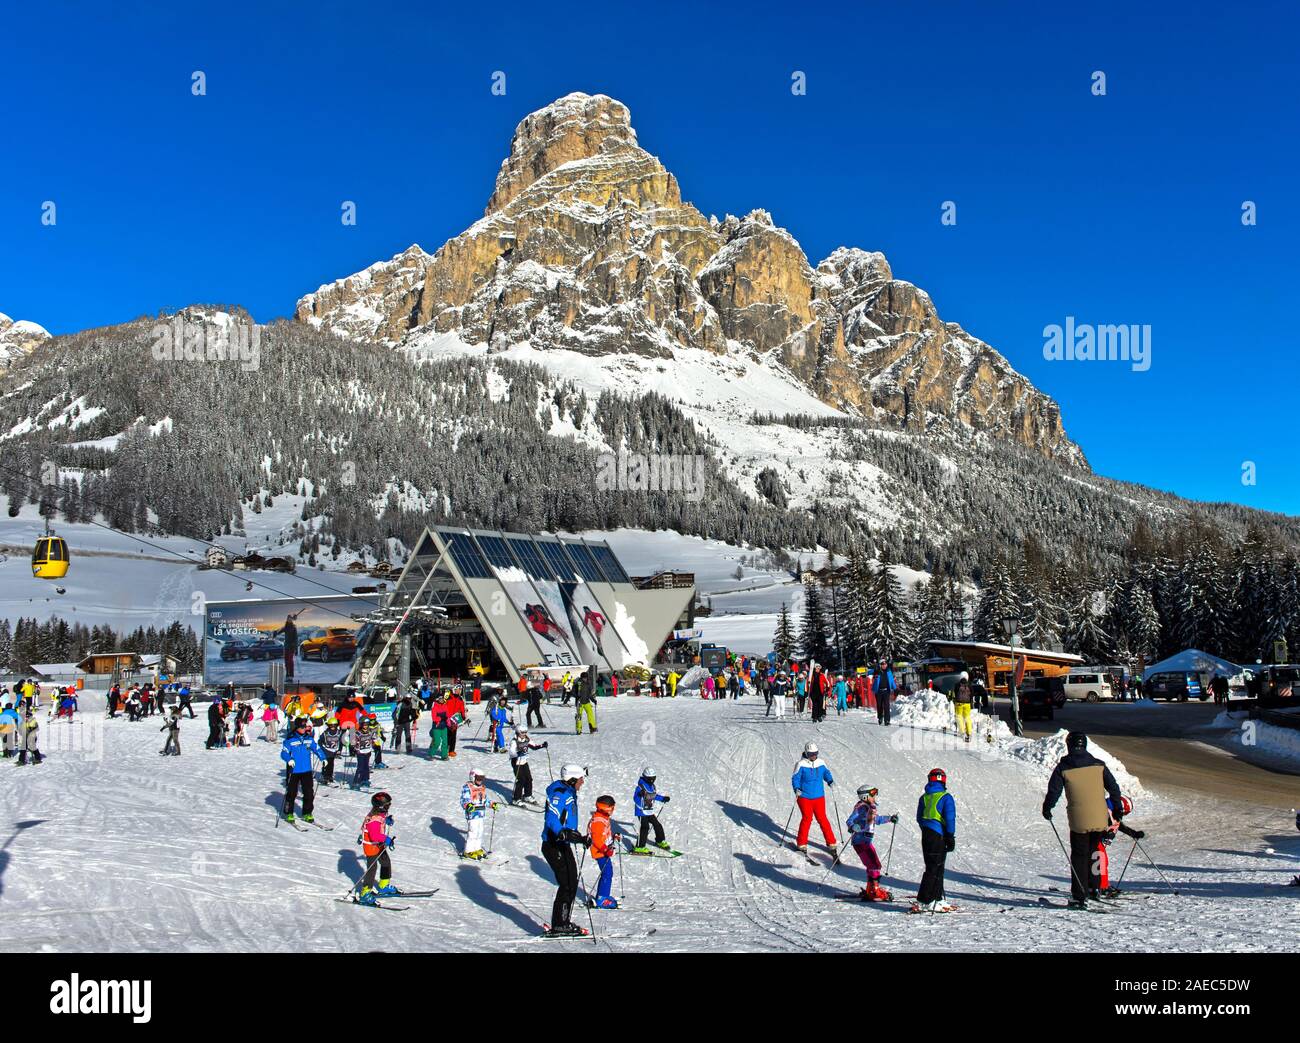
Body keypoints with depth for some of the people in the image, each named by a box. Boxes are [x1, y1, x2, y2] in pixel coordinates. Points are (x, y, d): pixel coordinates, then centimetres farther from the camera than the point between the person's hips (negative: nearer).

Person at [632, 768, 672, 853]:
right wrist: (640, 795, -41)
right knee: (645, 827, -17)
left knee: (657, 825, 15)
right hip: (642, 811, -8)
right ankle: (639, 847, -14)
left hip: (650, 811, 8)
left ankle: (660, 841, 37)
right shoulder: (640, 786, -16)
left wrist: (663, 798, 24)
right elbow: (636, 799, -22)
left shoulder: (652, 786, 9)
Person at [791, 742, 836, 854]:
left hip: (819, 797, 3)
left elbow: (826, 773, 15)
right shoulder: (801, 764, -11)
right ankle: (802, 844, 5)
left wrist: (830, 781, -4)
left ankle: (831, 843, 16)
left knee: (822, 819, 5)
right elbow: (795, 778, -7)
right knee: (807, 818, -8)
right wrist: (797, 789, -23)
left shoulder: (821, 762, 1)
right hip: (804, 797, -3)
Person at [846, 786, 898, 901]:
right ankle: (874, 891, -5)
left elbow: (877, 820, 30)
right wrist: (853, 828, -43)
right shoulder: (861, 807, -16)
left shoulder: (872, 807, 11)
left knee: (873, 865, 15)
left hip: (867, 841, 9)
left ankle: (870, 890, 27)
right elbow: (850, 821, -23)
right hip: (860, 841, -9)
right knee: (874, 866, -11)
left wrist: (890, 818, 30)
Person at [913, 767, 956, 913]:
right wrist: (951, 837, -8)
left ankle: (938, 899, 18)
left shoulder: (923, 797, 11)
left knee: (937, 868, 16)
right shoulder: (945, 797, -8)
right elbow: (950, 819, -12)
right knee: (934, 870, -4)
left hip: (926, 836, 7)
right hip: (939, 836, -7)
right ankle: (923, 902, -8)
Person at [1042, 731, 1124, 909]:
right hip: (1100, 819, 3)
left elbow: (1053, 791, -2)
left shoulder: (1063, 767, -3)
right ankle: (1094, 887, 23)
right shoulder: (1099, 765, 4)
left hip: (1078, 821, -3)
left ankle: (1079, 897, 4)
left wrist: (1047, 808, 14)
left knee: (1079, 857, 5)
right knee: (1093, 853, 21)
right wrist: (1118, 808, 21)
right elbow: (1114, 787, 8)